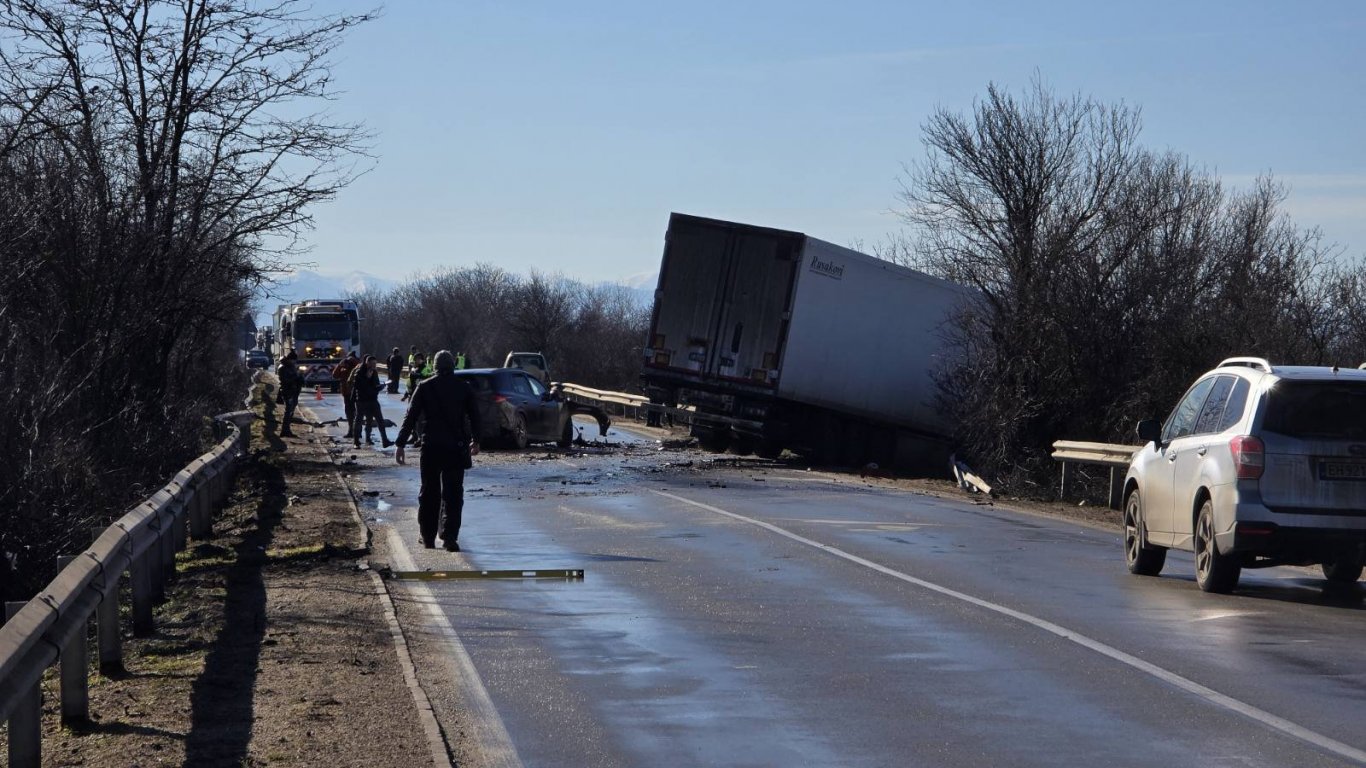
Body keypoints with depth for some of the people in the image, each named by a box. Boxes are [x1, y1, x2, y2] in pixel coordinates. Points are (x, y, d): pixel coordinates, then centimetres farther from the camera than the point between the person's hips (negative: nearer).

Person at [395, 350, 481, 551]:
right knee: (453, 494, 2)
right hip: (456, 449, 0)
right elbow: (474, 416, 9)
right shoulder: (464, 387, 1)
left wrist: (401, 444, -2)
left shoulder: (425, 387, -2)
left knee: (429, 493, 11)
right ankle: (450, 537, -7)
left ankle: (428, 538, 14)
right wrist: (475, 441, 23)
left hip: (431, 448, 0)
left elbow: (411, 417, -4)